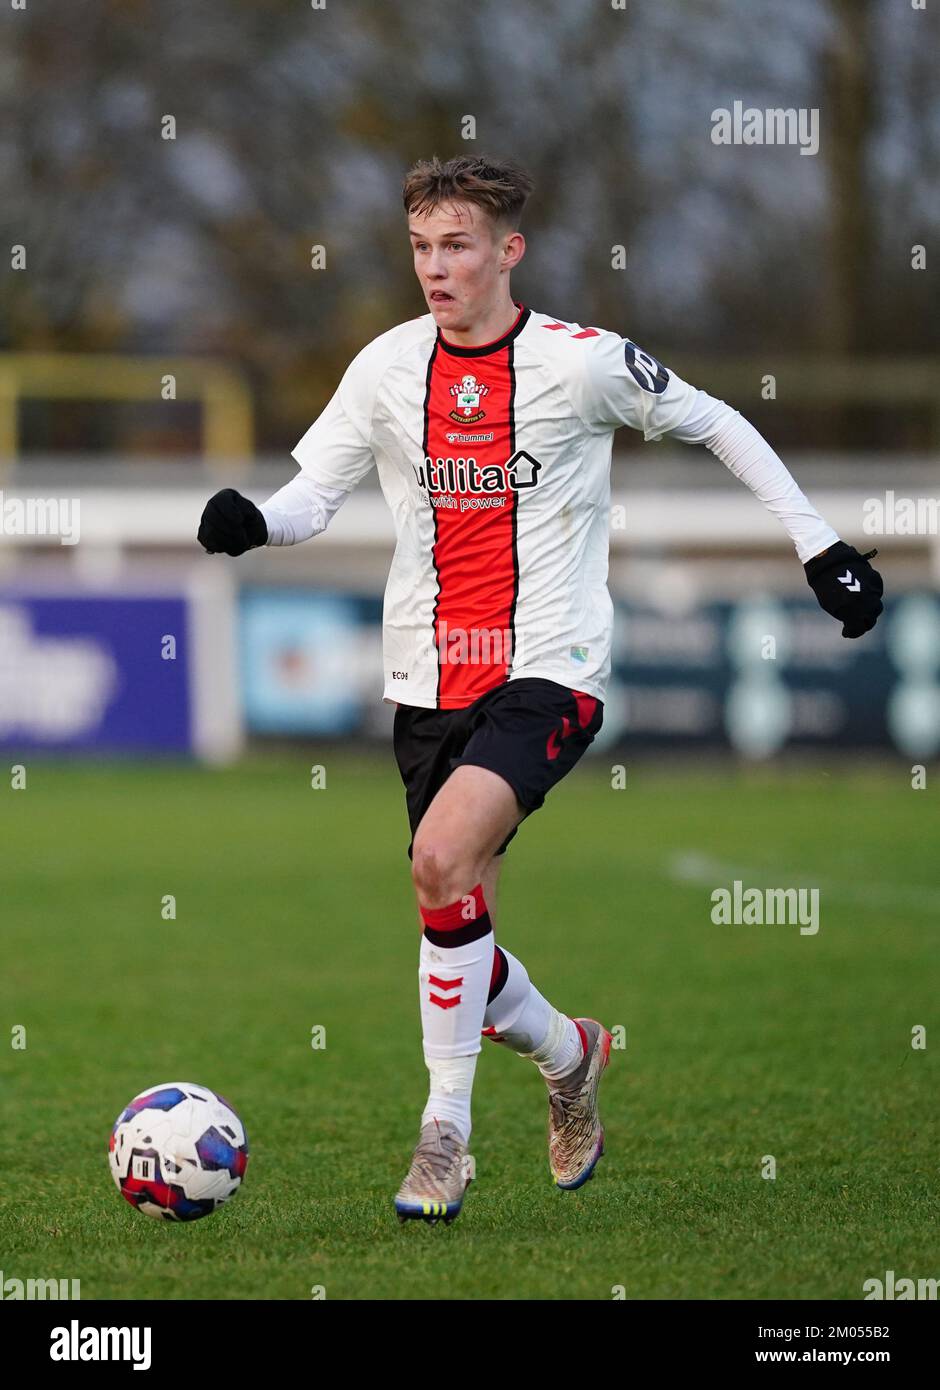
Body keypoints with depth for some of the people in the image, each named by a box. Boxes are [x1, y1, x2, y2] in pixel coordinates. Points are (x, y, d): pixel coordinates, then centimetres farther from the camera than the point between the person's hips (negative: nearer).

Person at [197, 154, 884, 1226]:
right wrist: (250, 523, -20)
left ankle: (445, 1128, -15)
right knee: (451, 920, 7)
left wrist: (820, 546, 8)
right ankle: (568, 1053, 38)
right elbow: (312, 495, 2)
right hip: (427, 679, 5)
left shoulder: (583, 363, -6)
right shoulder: (389, 366, 3)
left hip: (548, 670, -5)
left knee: (443, 858, -27)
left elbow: (716, 425, 7)